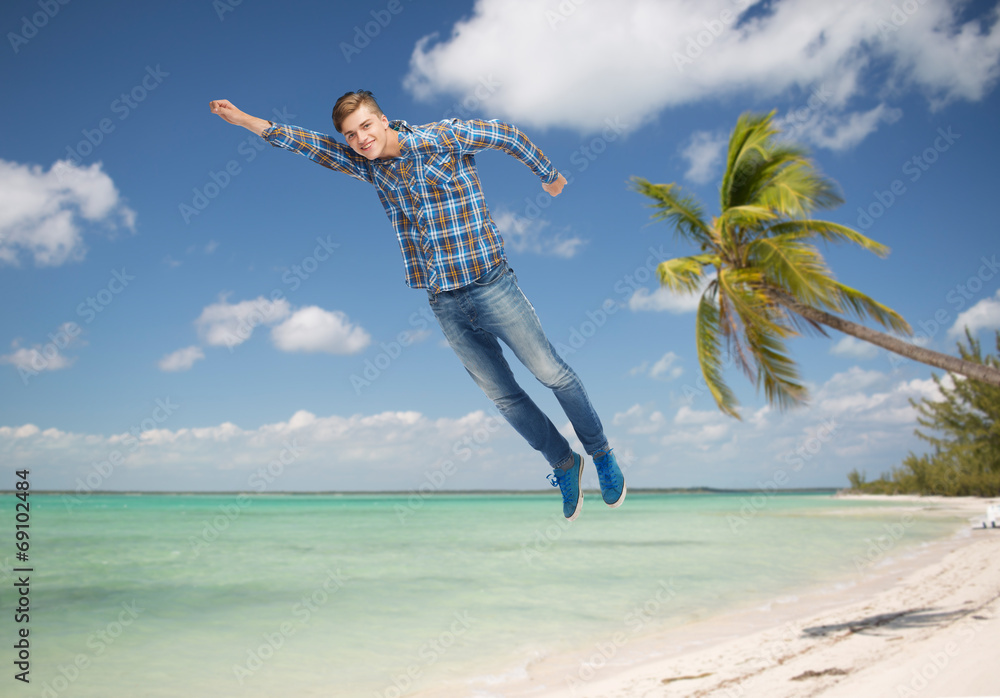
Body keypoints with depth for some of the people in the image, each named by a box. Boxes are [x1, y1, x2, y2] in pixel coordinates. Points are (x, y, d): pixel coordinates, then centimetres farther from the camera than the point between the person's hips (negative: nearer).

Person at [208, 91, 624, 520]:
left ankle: (602, 455, 23)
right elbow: (307, 143, 8)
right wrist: (241, 118, 2)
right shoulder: (365, 164, 5)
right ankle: (564, 464, 29)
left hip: (491, 287, -4)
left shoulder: (443, 137, -8)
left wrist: (549, 176, 14)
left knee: (553, 375, 1)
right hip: (445, 304, 5)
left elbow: (505, 135, 3)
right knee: (502, 395, 10)